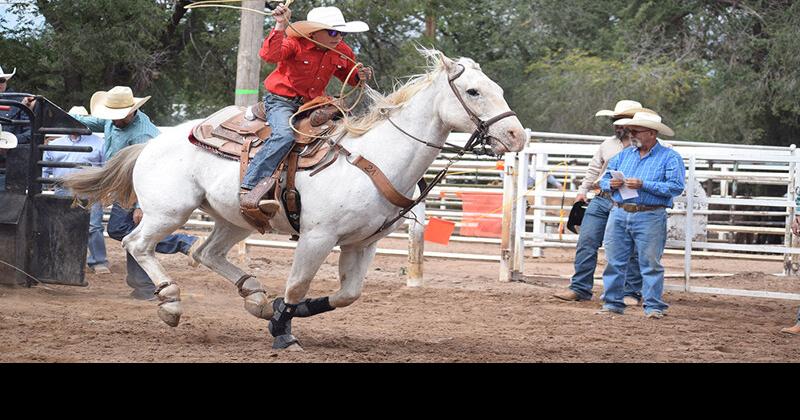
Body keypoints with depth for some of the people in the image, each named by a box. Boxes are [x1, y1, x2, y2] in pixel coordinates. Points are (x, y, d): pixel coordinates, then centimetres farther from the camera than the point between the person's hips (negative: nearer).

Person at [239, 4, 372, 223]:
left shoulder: (342, 53, 3)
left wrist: (360, 77, -1)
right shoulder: (295, 44, -16)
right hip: (281, 100, -7)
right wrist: (280, 26, -41)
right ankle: (249, 187, -38)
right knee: (284, 135, -35)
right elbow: (269, 55, -33)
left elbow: (348, 77, 23)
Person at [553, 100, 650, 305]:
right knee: (586, 242, 0)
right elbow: (594, 169, 23)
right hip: (601, 201, 5)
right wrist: (583, 190, 15)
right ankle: (579, 288, 5)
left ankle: (631, 293, 8)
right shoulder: (608, 144, 17)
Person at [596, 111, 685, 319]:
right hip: (619, 214, 5)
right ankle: (612, 303, 12)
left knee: (650, 263, -3)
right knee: (615, 261, 6)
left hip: (649, 217, -5)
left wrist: (644, 185, -18)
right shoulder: (624, 155, 16)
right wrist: (611, 184, -6)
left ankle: (654, 306, 0)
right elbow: (604, 179, 19)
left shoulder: (670, 157, -2)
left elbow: (676, 186, -13)